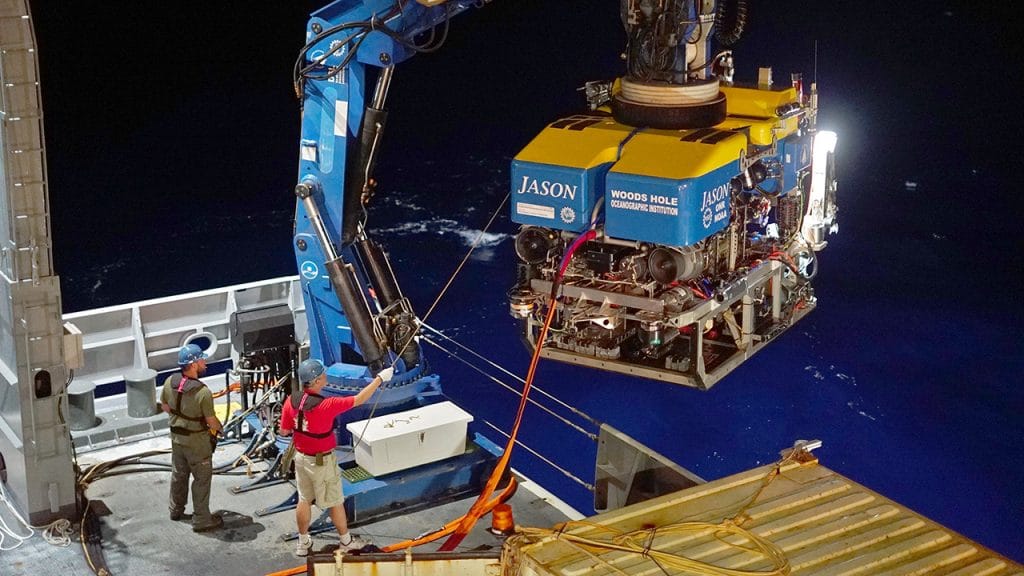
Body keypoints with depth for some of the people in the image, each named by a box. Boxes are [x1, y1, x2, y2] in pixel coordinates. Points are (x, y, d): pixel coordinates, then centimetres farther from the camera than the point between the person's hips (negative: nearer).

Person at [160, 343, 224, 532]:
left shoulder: (170, 382, -12)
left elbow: (165, 406, 5)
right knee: (202, 478, 10)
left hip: (176, 437, 6)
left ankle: (176, 509, 43)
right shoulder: (203, 392, -30)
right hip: (197, 442, -6)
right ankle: (201, 520, 19)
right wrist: (219, 427, 2)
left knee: (179, 474, 25)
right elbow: (212, 422, -20)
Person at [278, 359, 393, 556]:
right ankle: (346, 541, 30)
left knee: (304, 500, 20)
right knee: (335, 502, 13)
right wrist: (380, 378, -15)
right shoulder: (325, 406, -31)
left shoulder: (292, 401, -12)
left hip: (301, 457, 6)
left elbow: (283, 431, -2)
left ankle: (303, 543, 33)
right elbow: (359, 399, -24)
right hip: (322, 461, -6)